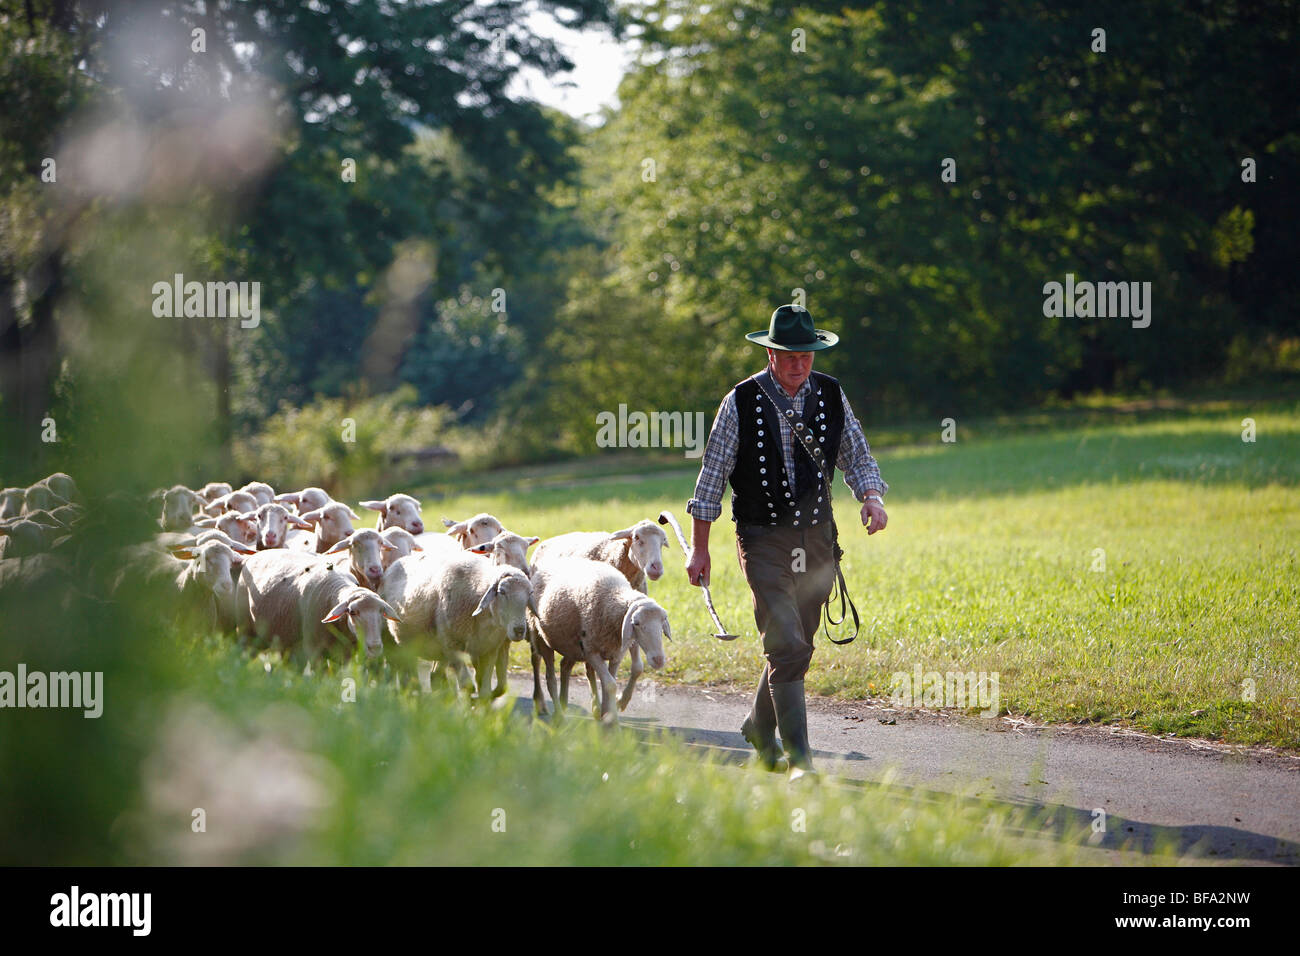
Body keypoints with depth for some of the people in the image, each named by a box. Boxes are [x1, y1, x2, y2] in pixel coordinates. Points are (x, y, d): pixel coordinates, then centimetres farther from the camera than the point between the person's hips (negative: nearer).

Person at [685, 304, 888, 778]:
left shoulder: (831, 396, 3)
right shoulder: (741, 403, -8)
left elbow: (857, 456, 11)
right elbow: (712, 474, -2)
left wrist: (871, 496, -11)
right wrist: (699, 548, -1)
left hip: (817, 539, 4)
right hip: (764, 540, -4)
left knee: (795, 647, 13)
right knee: (787, 647, -14)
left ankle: (760, 728, 36)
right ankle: (798, 758, -13)